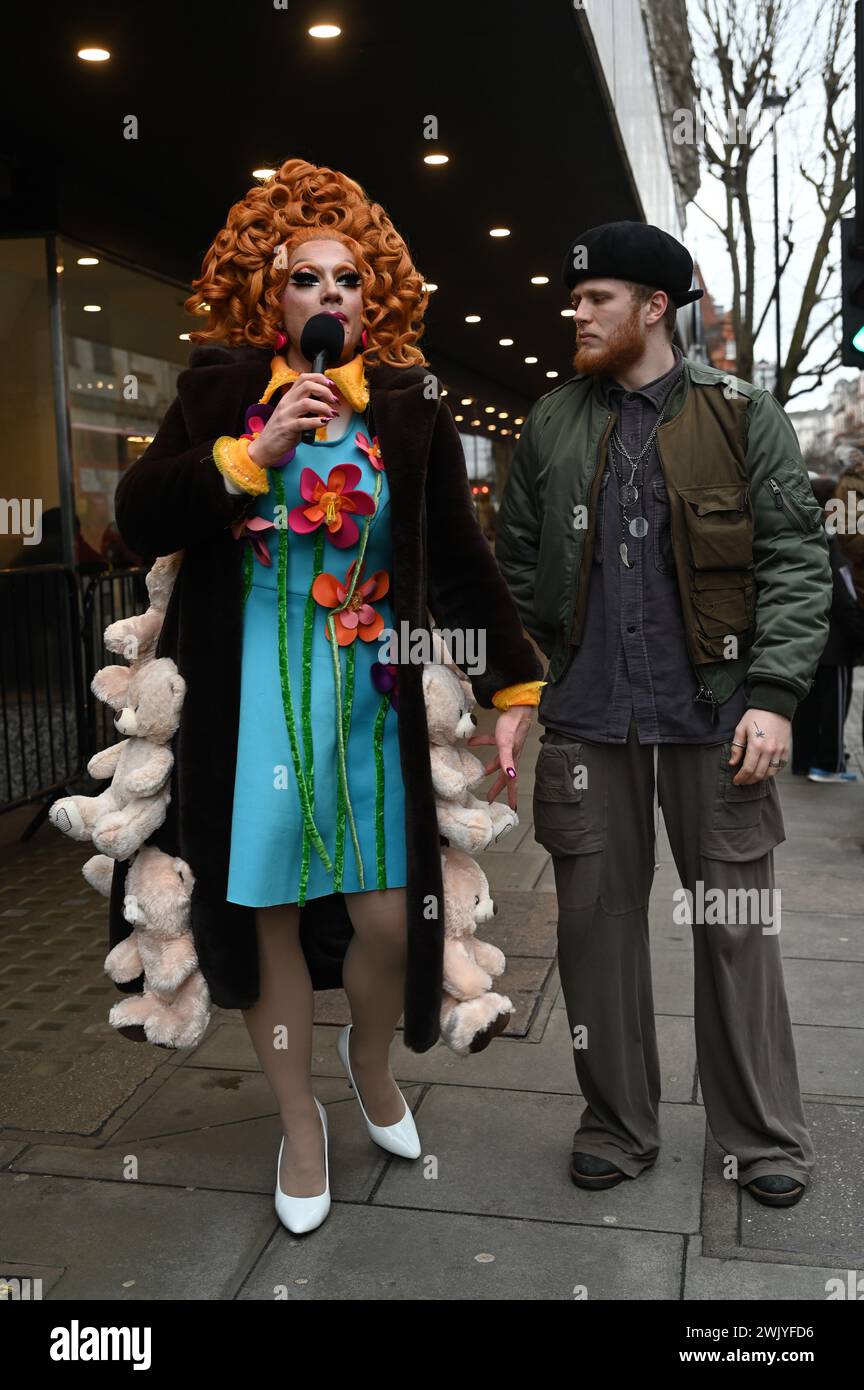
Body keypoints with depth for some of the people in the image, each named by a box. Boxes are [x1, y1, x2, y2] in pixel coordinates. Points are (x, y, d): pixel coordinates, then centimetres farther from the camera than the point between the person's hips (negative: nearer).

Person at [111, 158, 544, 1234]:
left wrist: (513, 693, -2)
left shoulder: (409, 403, 2)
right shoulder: (219, 388, 3)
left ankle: (370, 1062, 36)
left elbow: (460, 560, 2)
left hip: (368, 696, 0)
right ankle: (299, 1120, 31)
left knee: (389, 916, 0)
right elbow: (139, 520, -4)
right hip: (248, 699, 0)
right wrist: (255, 447, -15)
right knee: (271, 915, 7)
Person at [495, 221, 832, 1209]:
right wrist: (555, 662, 7)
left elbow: (796, 563, -3)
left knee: (735, 924, 5)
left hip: (714, 711, -2)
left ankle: (763, 1137, 23)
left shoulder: (743, 417, 1)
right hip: (587, 718, 3)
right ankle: (618, 1126, 26)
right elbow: (517, 560, 15)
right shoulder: (549, 425, 9)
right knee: (595, 918, 8)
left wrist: (772, 694, -12)